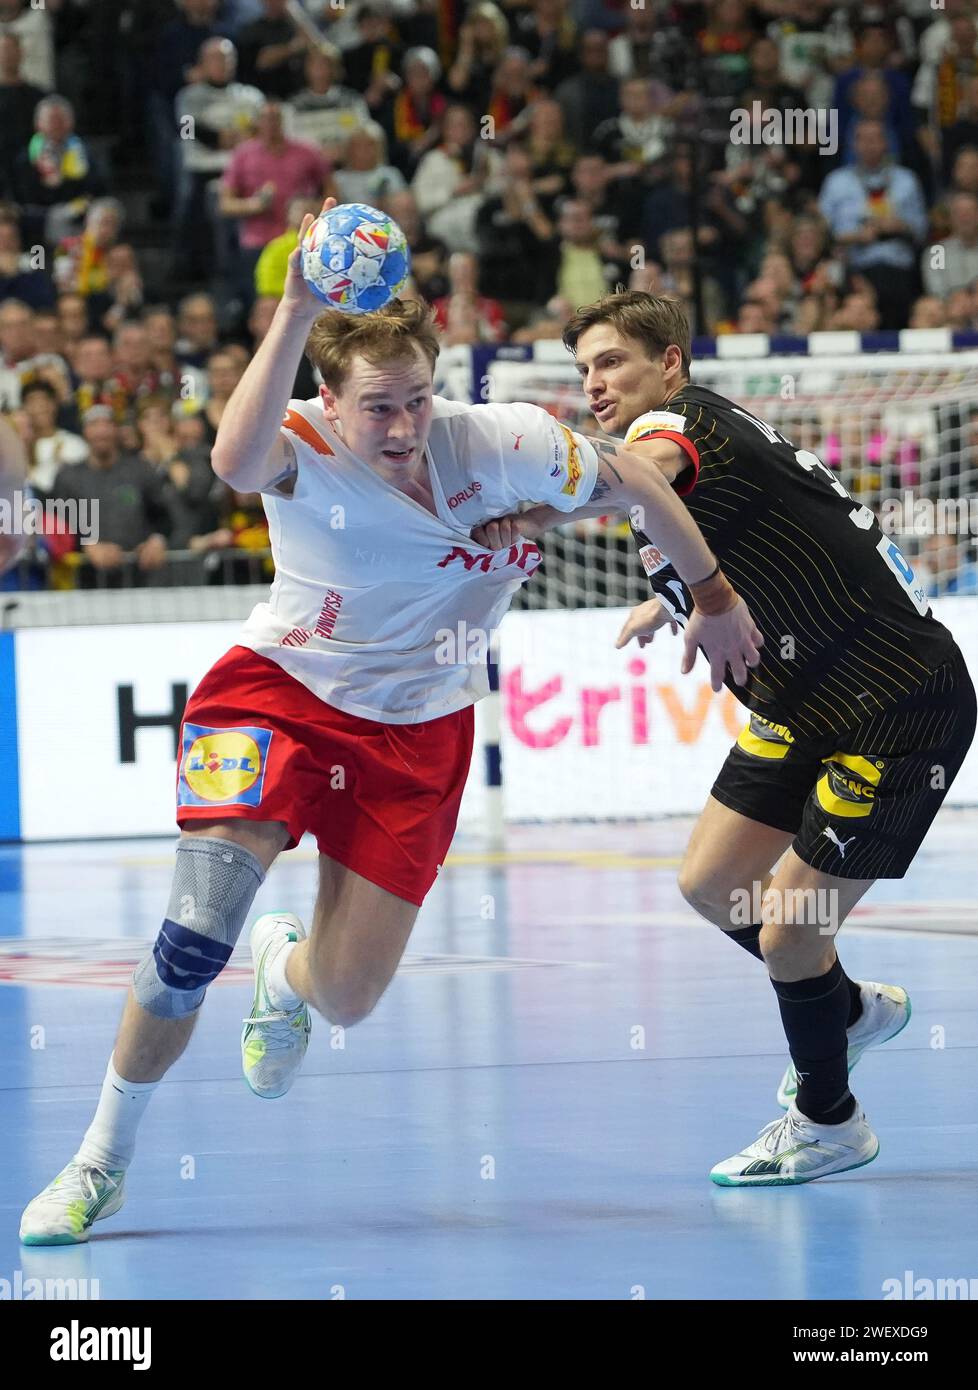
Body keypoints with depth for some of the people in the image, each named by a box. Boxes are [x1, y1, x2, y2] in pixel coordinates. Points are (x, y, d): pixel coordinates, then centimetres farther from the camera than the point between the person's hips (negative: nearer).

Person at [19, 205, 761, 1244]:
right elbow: (235, 463, -50)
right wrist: (296, 311, -59)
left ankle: (284, 967, 42)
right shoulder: (304, 453, -24)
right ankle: (102, 1158, 1)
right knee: (197, 931, -22)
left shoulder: (498, 446, -18)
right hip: (278, 690, -2)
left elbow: (635, 484, 0)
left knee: (348, 998, 0)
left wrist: (713, 594, 10)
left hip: (415, 729, 2)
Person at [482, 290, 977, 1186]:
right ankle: (849, 1011, 36)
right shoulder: (685, 443, 7)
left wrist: (538, 511, -62)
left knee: (788, 937, -6)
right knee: (710, 885, 12)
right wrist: (671, 600, 37)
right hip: (807, 704, 10)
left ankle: (828, 1121, 18)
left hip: (902, 708, -10)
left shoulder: (685, 420, -21)